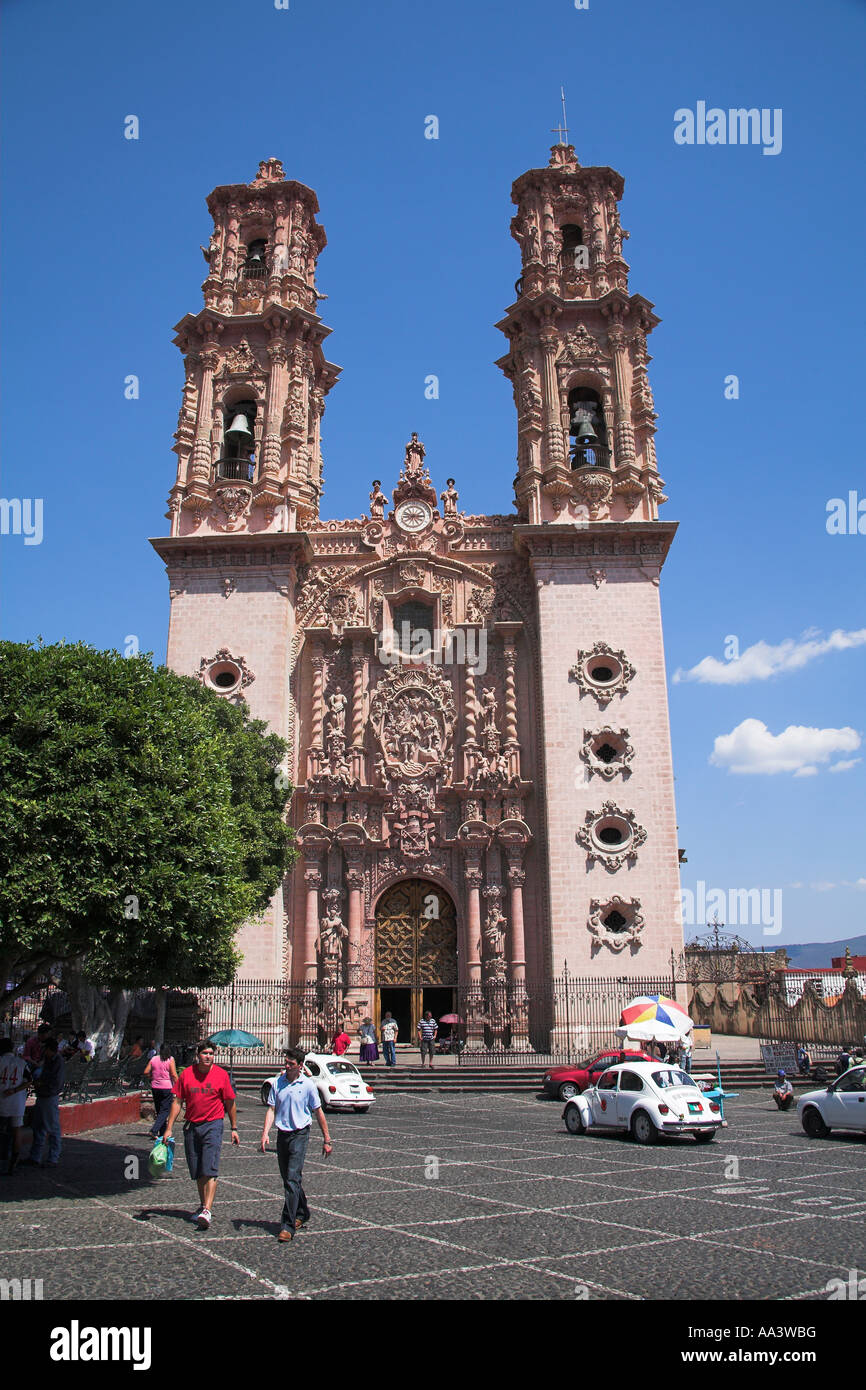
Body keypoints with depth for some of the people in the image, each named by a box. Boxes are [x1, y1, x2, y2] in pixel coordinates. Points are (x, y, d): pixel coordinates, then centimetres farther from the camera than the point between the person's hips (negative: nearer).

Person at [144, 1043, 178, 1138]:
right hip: (167, 1088, -4)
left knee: (158, 1110, 15)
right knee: (165, 1110, 0)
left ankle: (162, 1133, 21)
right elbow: (174, 1075, -13)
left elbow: (146, 1072, 3)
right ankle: (154, 1130, -17)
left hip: (155, 1087, 5)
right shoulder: (170, 1059, -7)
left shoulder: (153, 1059, 4)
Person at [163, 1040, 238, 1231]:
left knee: (209, 1171, -12)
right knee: (197, 1172, 12)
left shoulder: (221, 1075, -4)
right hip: (191, 1126, 3)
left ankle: (207, 1211, -14)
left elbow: (230, 1103, 4)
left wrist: (234, 1128, 5)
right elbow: (177, 1102, 6)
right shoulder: (186, 1074, 0)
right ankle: (204, 1206, 26)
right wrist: (169, 1128, 1)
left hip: (213, 1125, -3)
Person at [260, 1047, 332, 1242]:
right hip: (282, 1134, 4)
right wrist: (265, 1133, -14)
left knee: (292, 1179, -13)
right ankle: (302, 1213, 34)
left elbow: (318, 1112, 3)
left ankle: (287, 1225, -10)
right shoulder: (277, 1083, 3)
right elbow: (271, 1109, 1)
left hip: (300, 1134, -4)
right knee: (287, 1179, 14)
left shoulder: (307, 1085, -5)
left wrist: (326, 1140, 6)